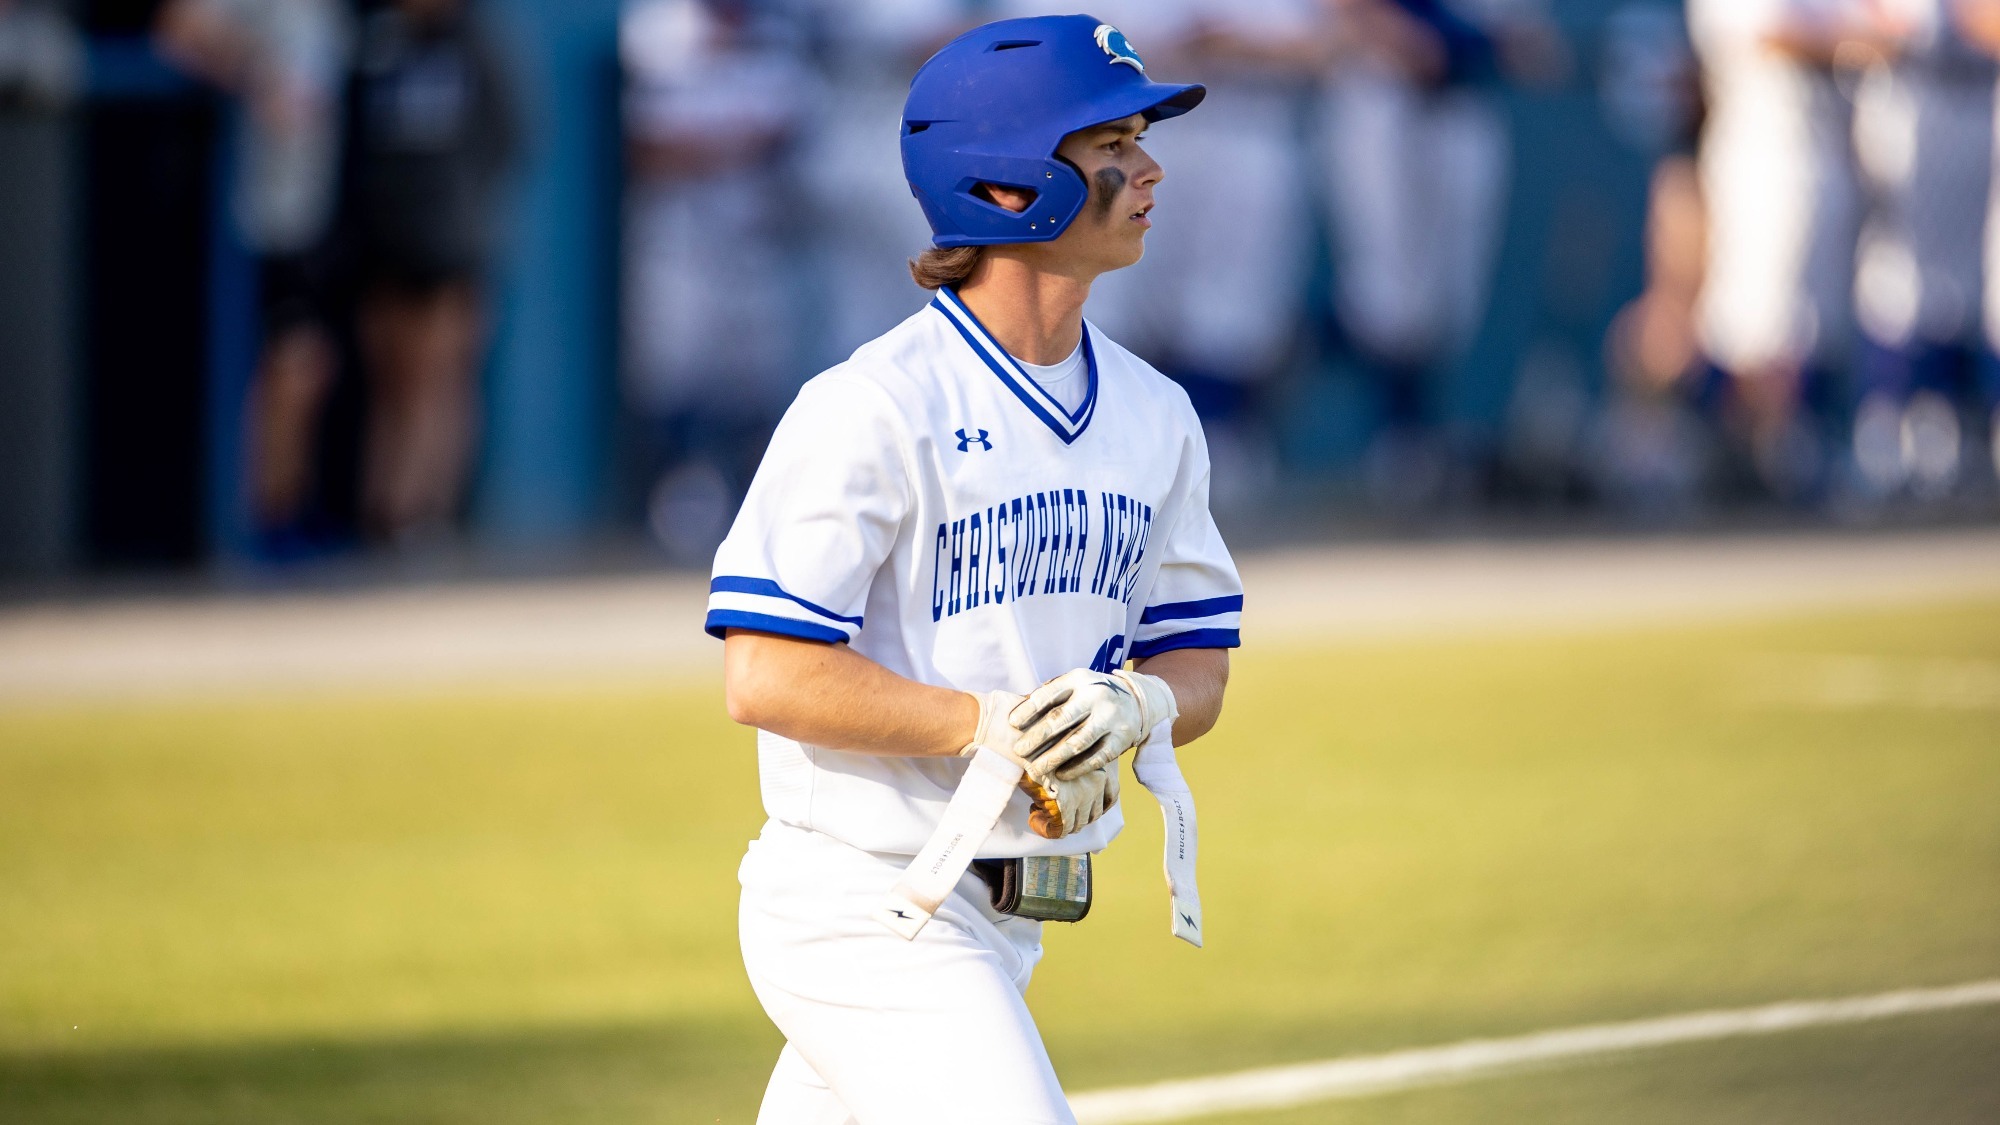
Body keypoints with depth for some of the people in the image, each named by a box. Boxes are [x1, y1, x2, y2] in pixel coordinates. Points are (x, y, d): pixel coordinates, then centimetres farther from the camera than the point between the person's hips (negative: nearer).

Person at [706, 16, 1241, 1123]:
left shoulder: (1153, 414, 9)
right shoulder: (875, 409, -15)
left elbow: (1197, 664, 13)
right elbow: (768, 677, -19)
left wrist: (1135, 704, -10)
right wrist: (994, 726, -23)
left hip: (1001, 924, 8)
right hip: (867, 903, -8)